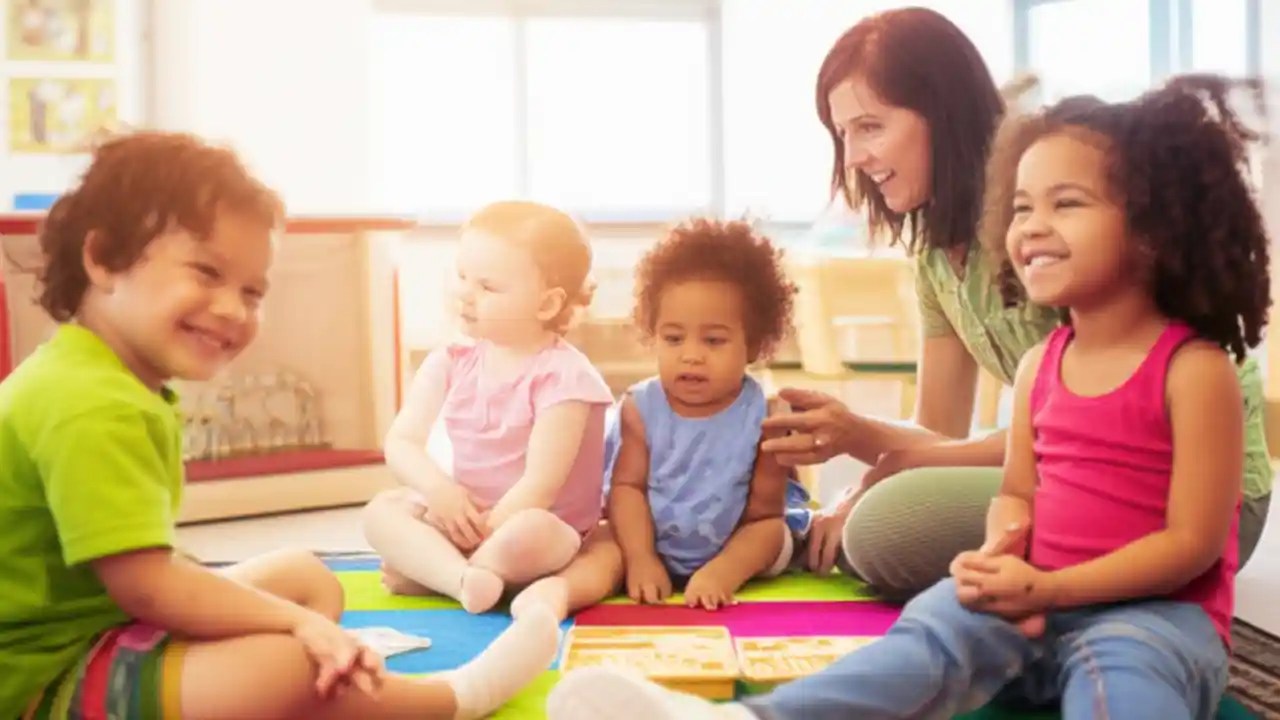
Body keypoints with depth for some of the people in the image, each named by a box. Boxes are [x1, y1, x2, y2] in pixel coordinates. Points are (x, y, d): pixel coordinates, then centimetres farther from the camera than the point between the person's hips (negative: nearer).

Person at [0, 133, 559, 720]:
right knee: (290, 667, -29)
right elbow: (147, 586, -28)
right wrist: (298, 622, -19)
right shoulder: (91, 407, -24)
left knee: (307, 576, 16)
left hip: (108, 627, 11)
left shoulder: (125, 384, 9)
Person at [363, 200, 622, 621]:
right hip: (467, 519, 6)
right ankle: (465, 577, -36)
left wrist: (480, 531, -20)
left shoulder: (561, 375, -17)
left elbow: (541, 484, -21)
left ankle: (427, 570, -17)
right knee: (382, 511, -16)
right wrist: (438, 488, -23)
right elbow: (400, 442, -4)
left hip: (547, 528, -5)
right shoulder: (451, 365, 2)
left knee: (531, 533, -38)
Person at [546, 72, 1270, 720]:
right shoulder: (1040, 365, 10)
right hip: (1042, 601, 3)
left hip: (1158, 611, -3)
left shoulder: (1195, 368, -10)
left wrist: (1046, 590, -19)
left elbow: (1194, 543, -12)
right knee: (940, 624, -25)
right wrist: (1003, 558, -12)